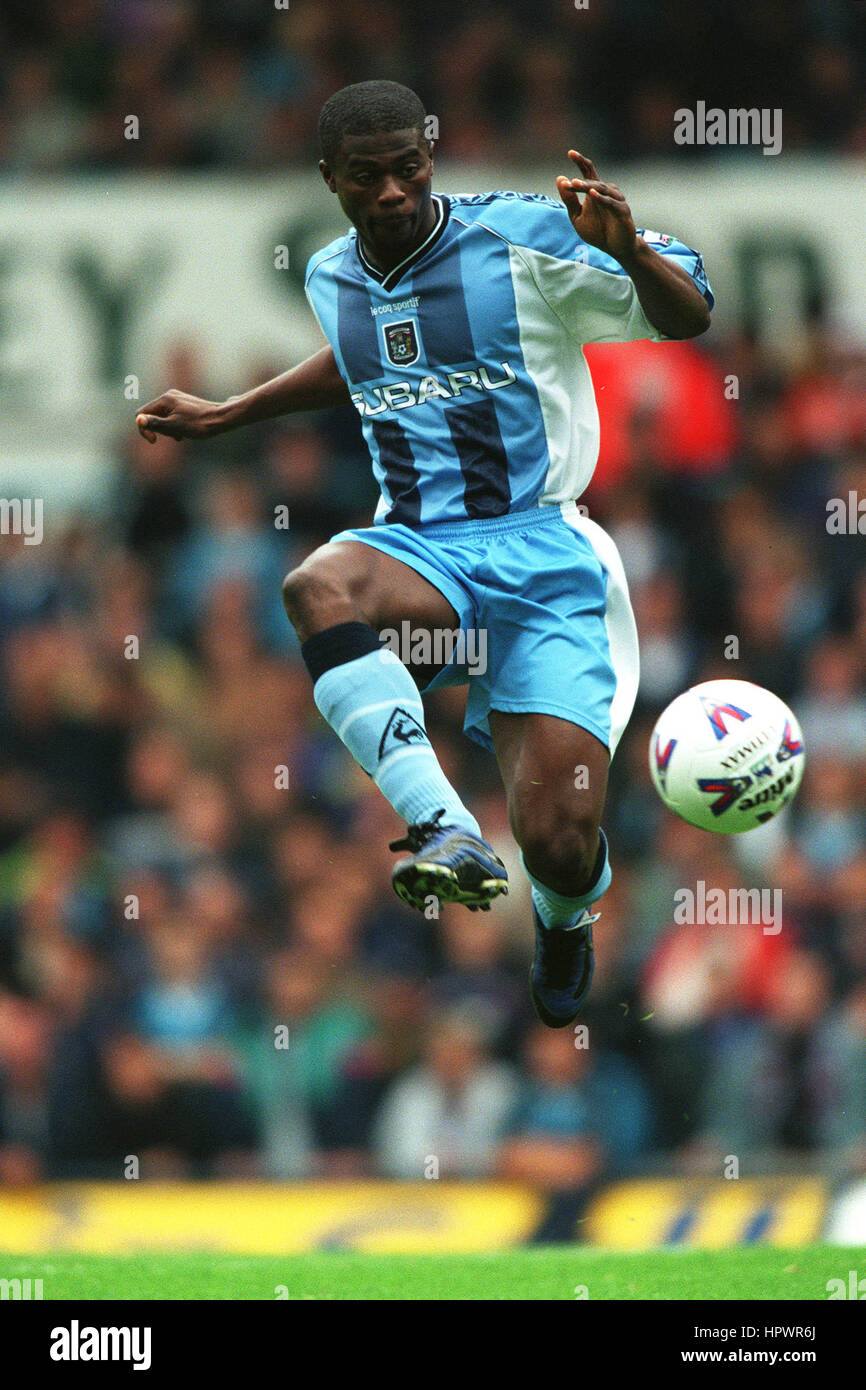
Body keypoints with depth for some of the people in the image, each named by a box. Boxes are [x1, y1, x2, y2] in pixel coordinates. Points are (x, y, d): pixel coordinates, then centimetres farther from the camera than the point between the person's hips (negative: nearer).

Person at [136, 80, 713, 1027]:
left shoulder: (525, 238, -5)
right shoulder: (332, 278, 11)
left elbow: (687, 317, 0)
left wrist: (626, 249, -20)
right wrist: (222, 417, 38)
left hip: (539, 552, -3)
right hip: (416, 552, 3)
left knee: (558, 848, -14)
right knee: (318, 587, -37)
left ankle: (565, 917, 28)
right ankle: (449, 834, -43)